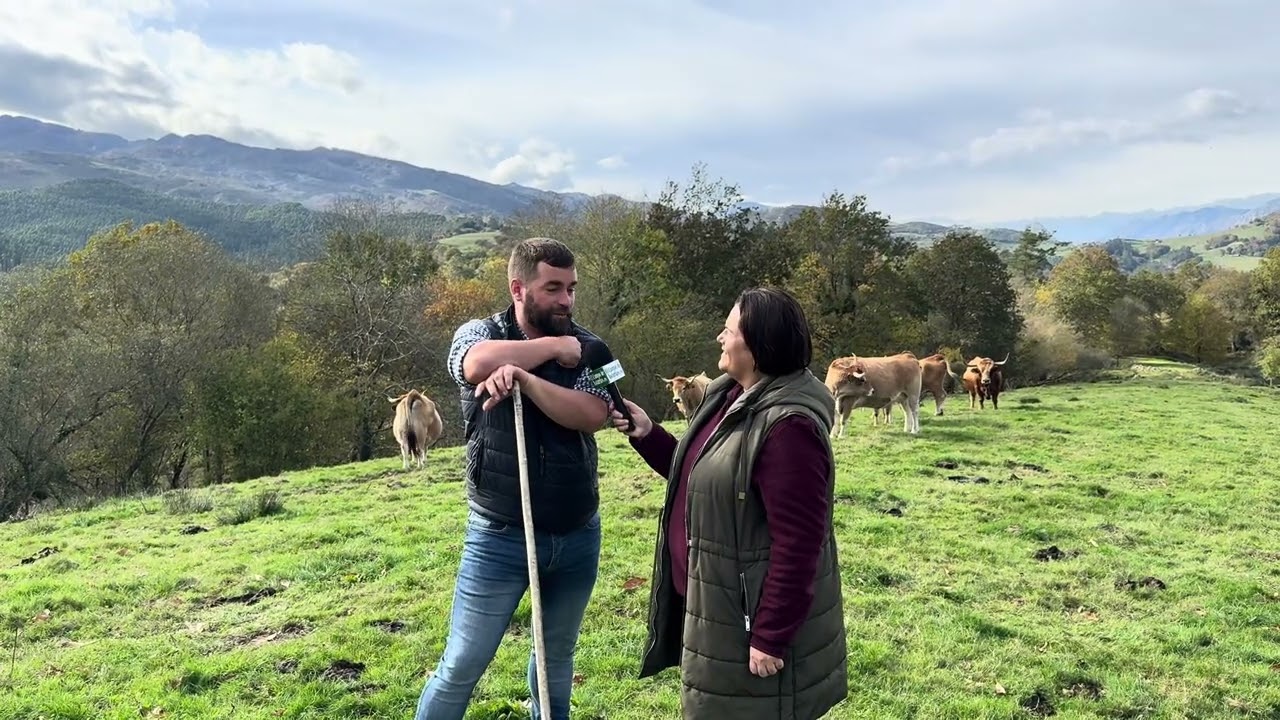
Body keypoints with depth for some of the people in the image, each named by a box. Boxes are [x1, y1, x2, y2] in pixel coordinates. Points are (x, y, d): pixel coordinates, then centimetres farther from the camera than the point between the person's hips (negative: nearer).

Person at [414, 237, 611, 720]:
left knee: (557, 658, 22)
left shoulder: (585, 347, 0)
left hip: (577, 536, 3)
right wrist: (554, 346, -19)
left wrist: (524, 378, -28)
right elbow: (479, 364, -31)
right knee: (461, 668, 6)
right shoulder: (478, 333, -6)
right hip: (500, 536, -3)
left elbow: (591, 415, -17)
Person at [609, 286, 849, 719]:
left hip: (751, 616, -10)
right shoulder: (729, 397, 4)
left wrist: (770, 638, -23)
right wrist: (647, 436, 5)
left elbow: (797, 545, -26)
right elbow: (700, 476, 17)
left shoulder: (788, 425, -27)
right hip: (714, 605, 10)